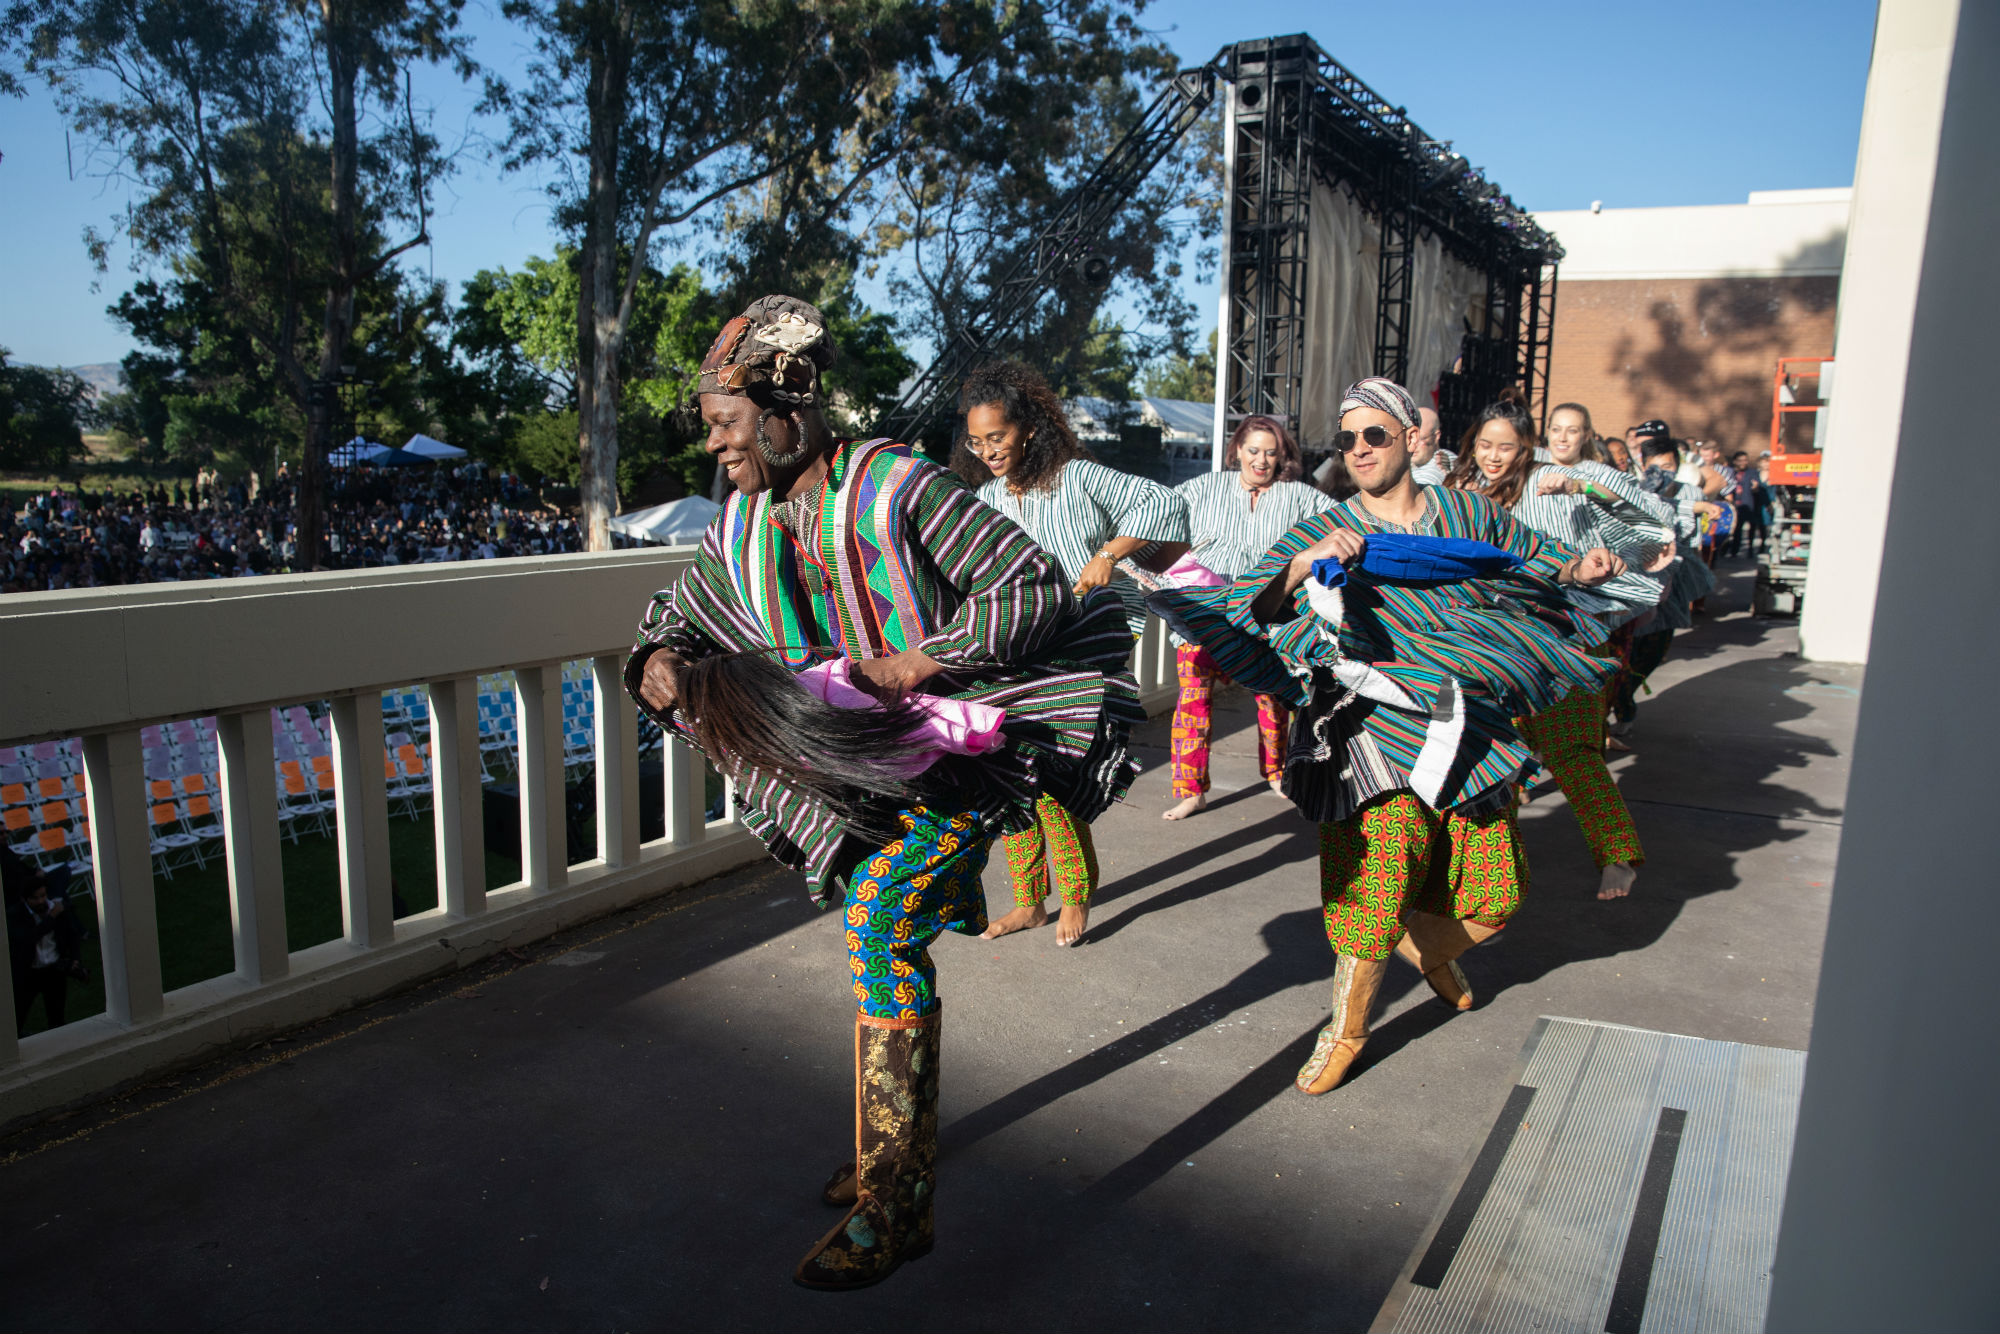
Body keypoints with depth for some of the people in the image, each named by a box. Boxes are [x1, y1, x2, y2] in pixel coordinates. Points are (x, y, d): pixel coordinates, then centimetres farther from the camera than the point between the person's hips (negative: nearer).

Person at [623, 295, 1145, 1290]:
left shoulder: (898, 487, -19)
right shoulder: (742, 532, 1)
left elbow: (1038, 590, -21)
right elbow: (674, 622, 14)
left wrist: (913, 665, -28)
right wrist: (657, 667, -11)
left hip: (963, 743, -7)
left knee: (878, 918, -20)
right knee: (893, 934, 15)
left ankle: (893, 1205, -9)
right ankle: (903, 1146, 35)